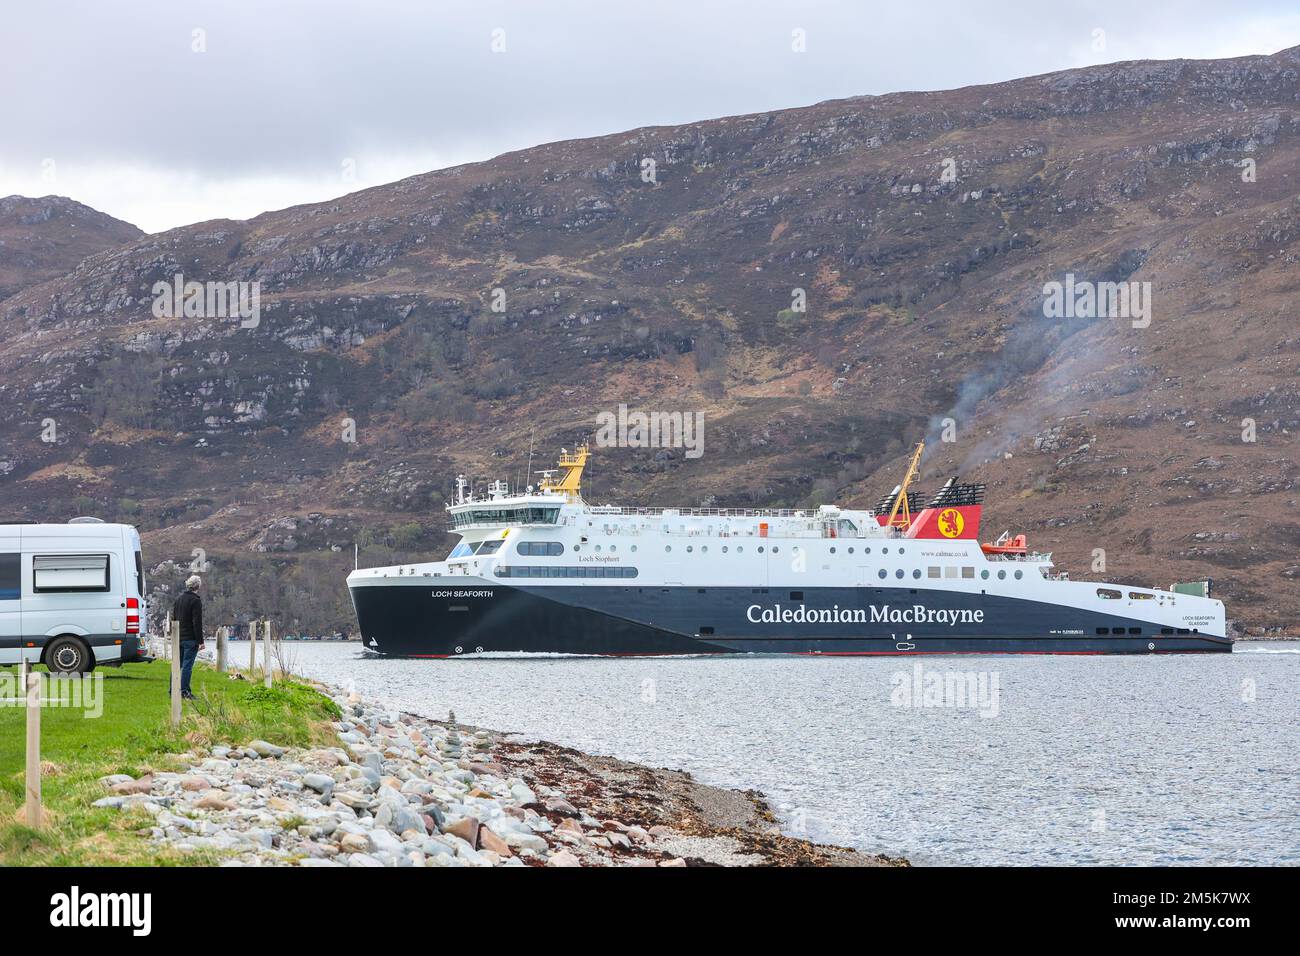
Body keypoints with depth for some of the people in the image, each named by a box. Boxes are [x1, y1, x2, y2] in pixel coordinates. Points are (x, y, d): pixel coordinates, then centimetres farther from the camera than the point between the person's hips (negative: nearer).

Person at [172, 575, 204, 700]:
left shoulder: (178, 599, 13)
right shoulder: (195, 601, -12)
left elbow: (173, 619, 19)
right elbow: (197, 623, -15)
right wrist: (200, 641, -14)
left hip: (178, 638, 7)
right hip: (190, 638, -7)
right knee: (187, 665, -6)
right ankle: (184, 691, -7)